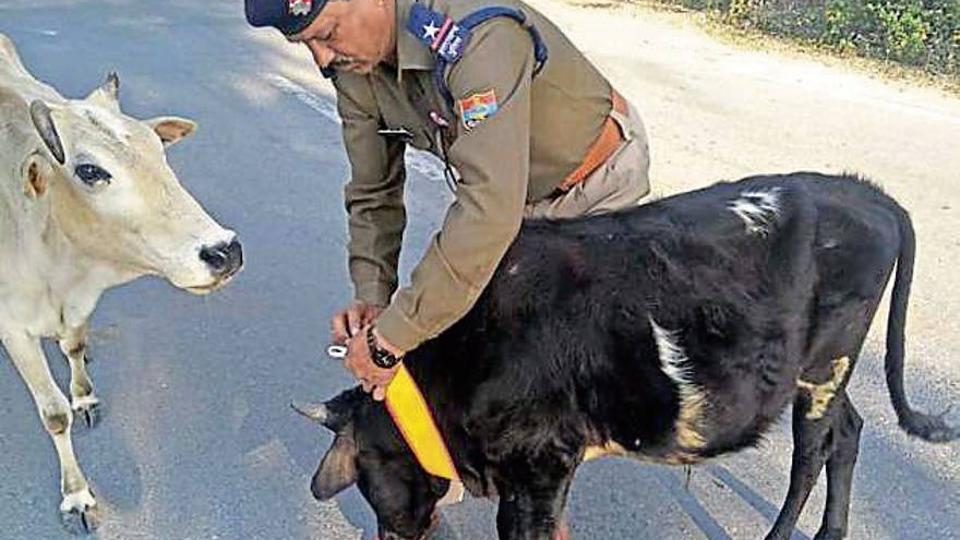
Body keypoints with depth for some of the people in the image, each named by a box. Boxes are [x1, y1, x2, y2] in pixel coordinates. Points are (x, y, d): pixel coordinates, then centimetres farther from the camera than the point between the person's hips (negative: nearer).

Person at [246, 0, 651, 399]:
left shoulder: (479, 36, -38)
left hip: (598, 186, -6)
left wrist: (390, 338, -41)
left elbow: (490, 209, -46)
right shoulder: (354, 68, -12)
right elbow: (373, 192, -2)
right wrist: (371, 296, -16)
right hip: (522, 198, 7)